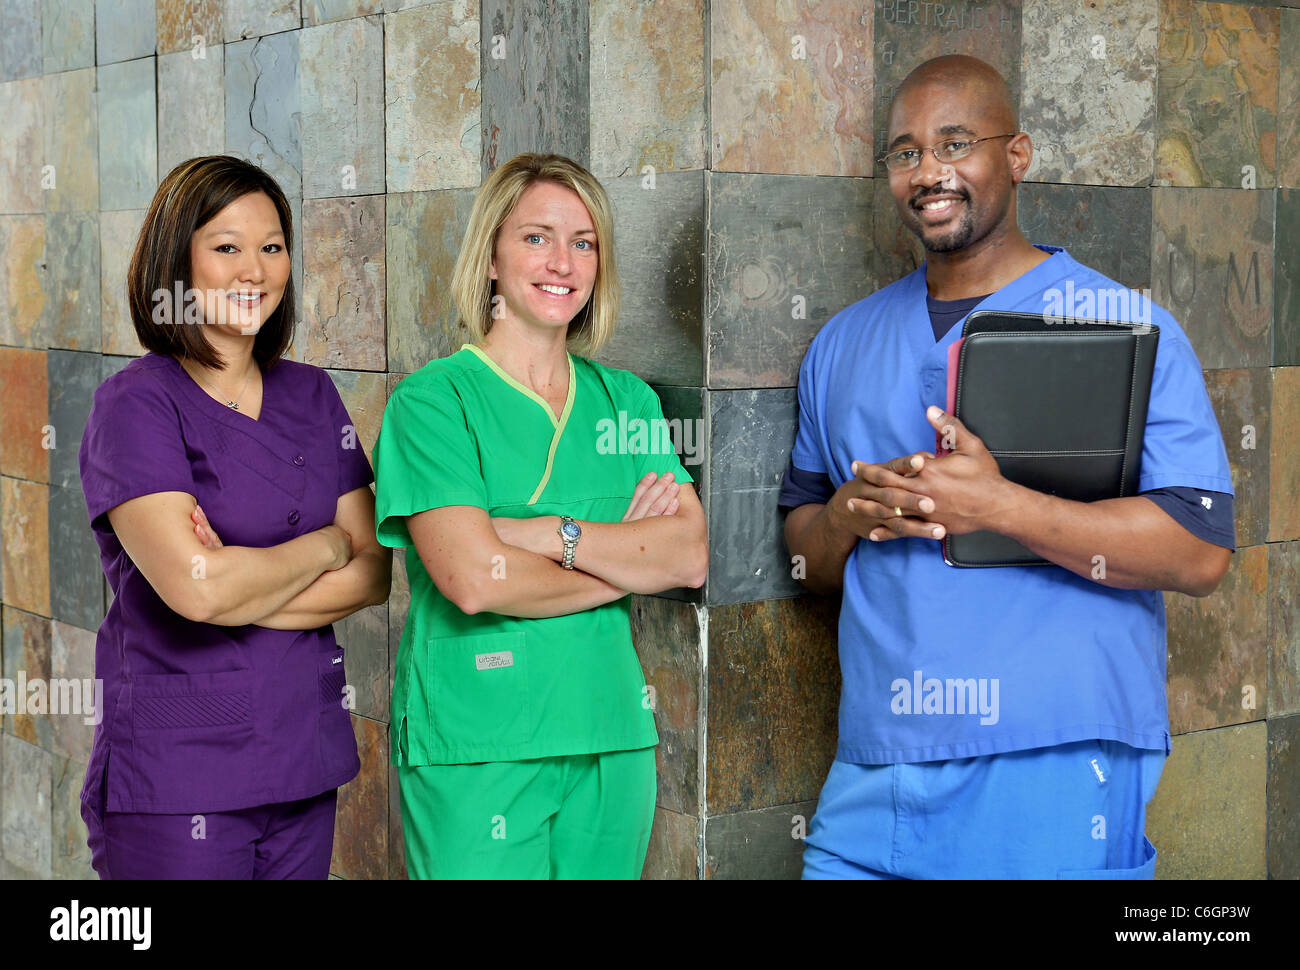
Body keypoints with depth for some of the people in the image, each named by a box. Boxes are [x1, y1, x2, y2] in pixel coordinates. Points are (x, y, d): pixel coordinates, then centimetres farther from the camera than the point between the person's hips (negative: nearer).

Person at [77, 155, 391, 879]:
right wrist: (326, 546, -6)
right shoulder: (137, 404, -9)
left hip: (306, 761, 5)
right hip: (176, 776, -5)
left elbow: (373, 573, 2)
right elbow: (193, 585, -21)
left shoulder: (312, 396, 9)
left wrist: (239, 588, -13)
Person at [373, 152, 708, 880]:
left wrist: (552, 535, -15)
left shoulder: (626, 400, 11)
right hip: (474, 749, -5)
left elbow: (691, 556, -2)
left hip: (611, 739, 5)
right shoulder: (435, 398, -5)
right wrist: (630, 556, -6)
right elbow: (473, 579, -17)